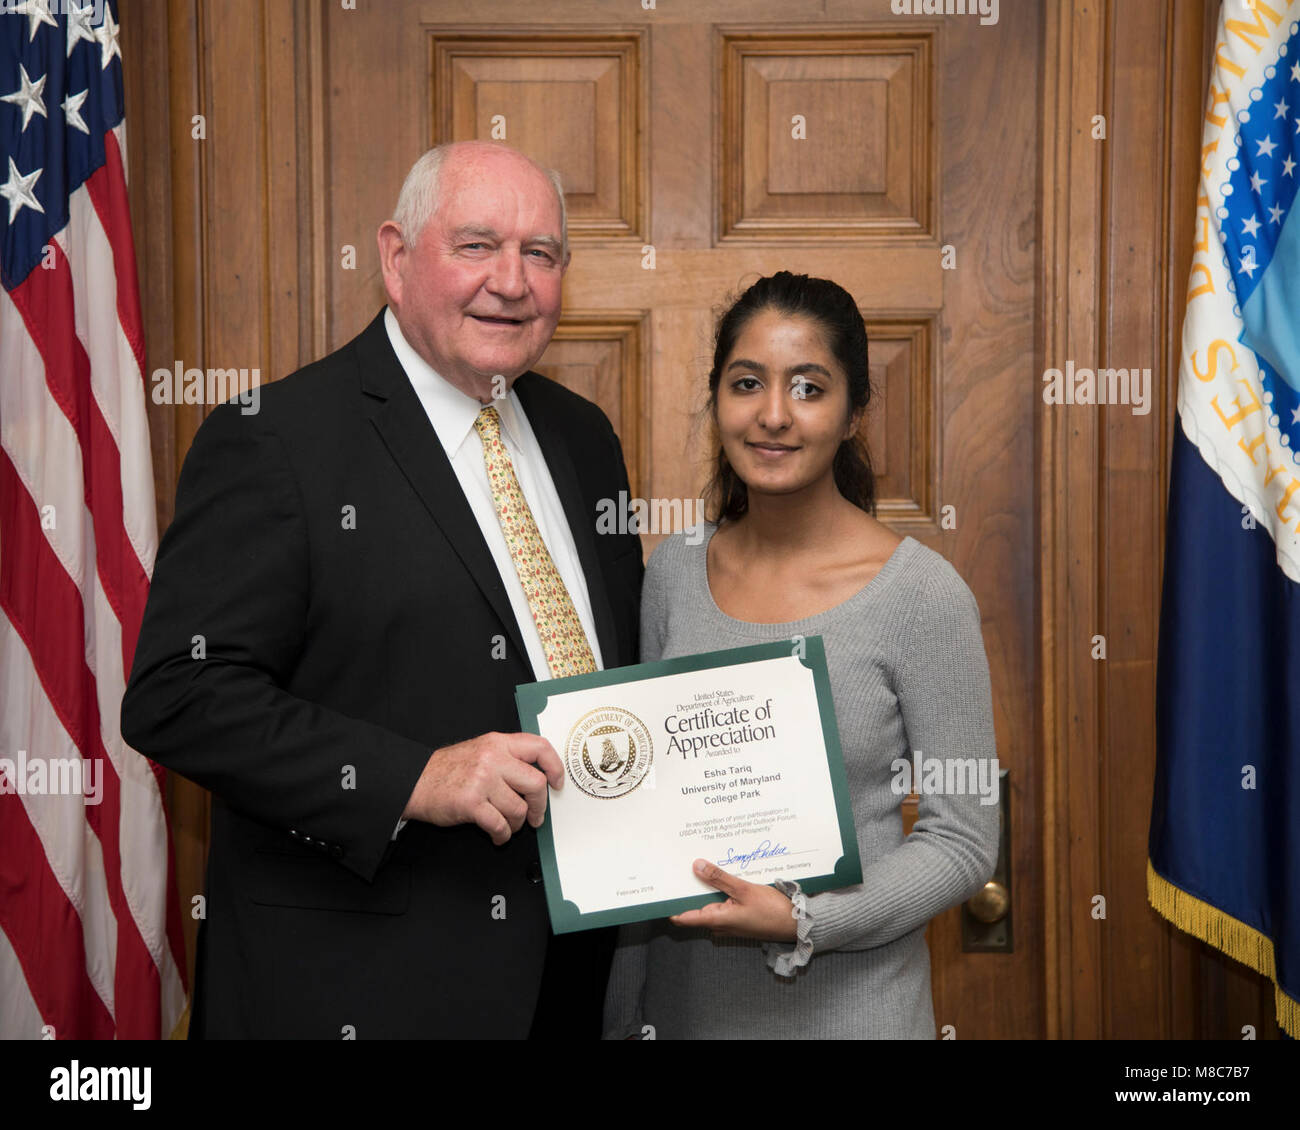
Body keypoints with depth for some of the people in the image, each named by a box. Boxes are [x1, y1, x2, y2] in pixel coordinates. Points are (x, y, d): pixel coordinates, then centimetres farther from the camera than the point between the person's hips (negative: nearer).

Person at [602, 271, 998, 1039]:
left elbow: (965, 843, -10)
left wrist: (804, 922, -23)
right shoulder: (674, 568, -1)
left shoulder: (923, 594, -14)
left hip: (847, 1000, -4)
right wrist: (625, 1013, 7)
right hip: (683, 995, 4)